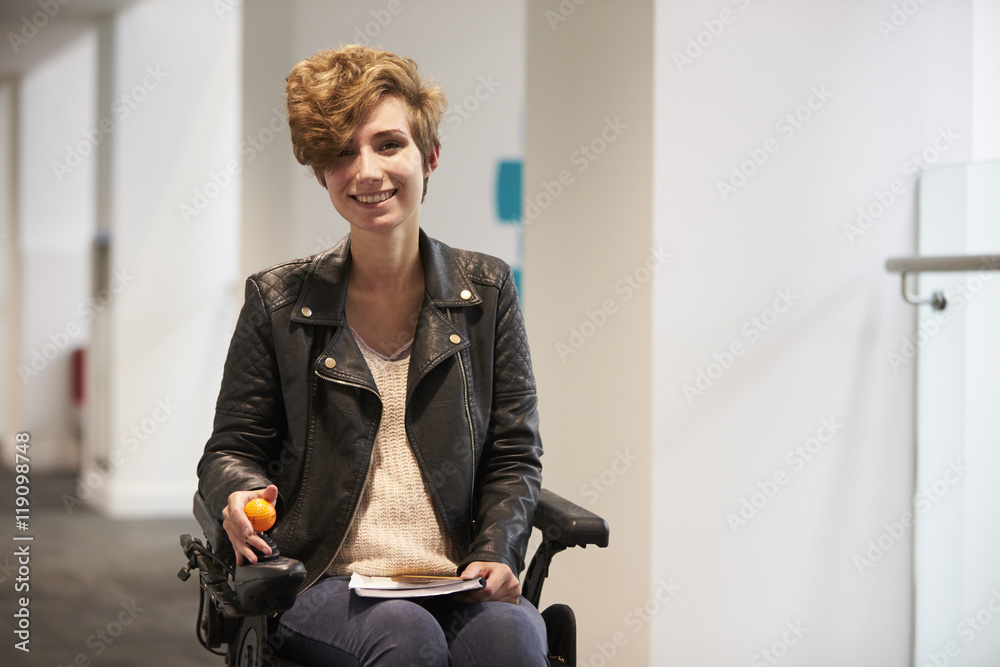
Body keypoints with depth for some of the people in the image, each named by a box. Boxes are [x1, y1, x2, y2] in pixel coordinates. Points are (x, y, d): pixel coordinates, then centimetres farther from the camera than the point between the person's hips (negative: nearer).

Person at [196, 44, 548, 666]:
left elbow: (514, 456, 9)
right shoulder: (280, 301, 5)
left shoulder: (487, 289, 8)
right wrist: (241, 494, -13)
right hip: (324, 584, -1)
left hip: (459, 583, 1)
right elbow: (232, 449, 11)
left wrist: (495, 554, -8)